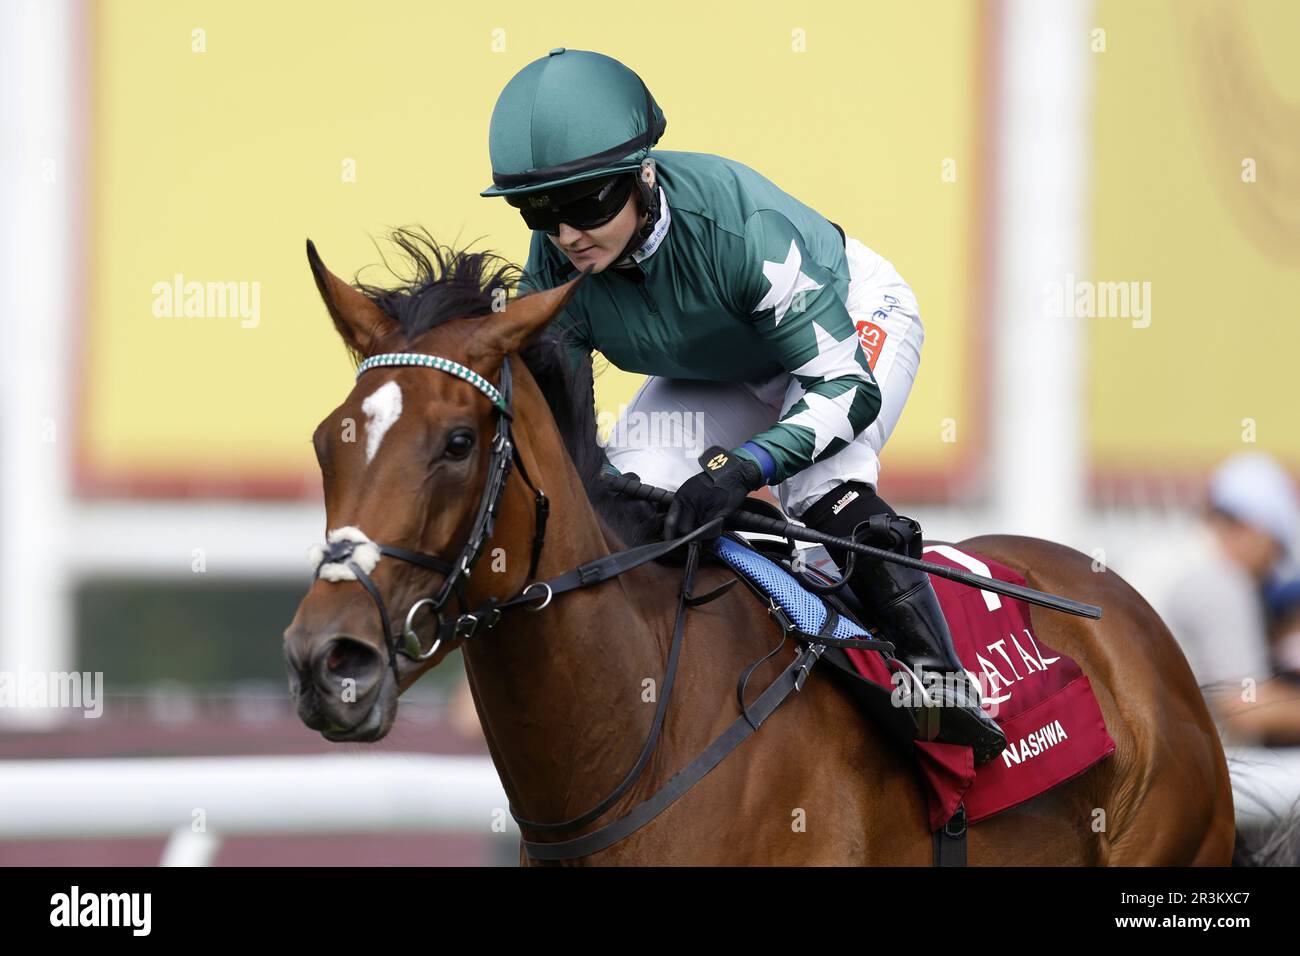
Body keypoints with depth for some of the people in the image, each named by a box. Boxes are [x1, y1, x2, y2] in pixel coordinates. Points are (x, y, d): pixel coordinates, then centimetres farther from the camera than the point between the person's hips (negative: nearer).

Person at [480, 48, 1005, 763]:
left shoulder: (741, 226, -42)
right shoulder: (555, 267, -26)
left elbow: (847, 387, -41)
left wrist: (744, 467, -56)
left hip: (854, 323, -6)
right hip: (714, 375, 6)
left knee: (823, 494, -32)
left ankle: (941, 686, -24)